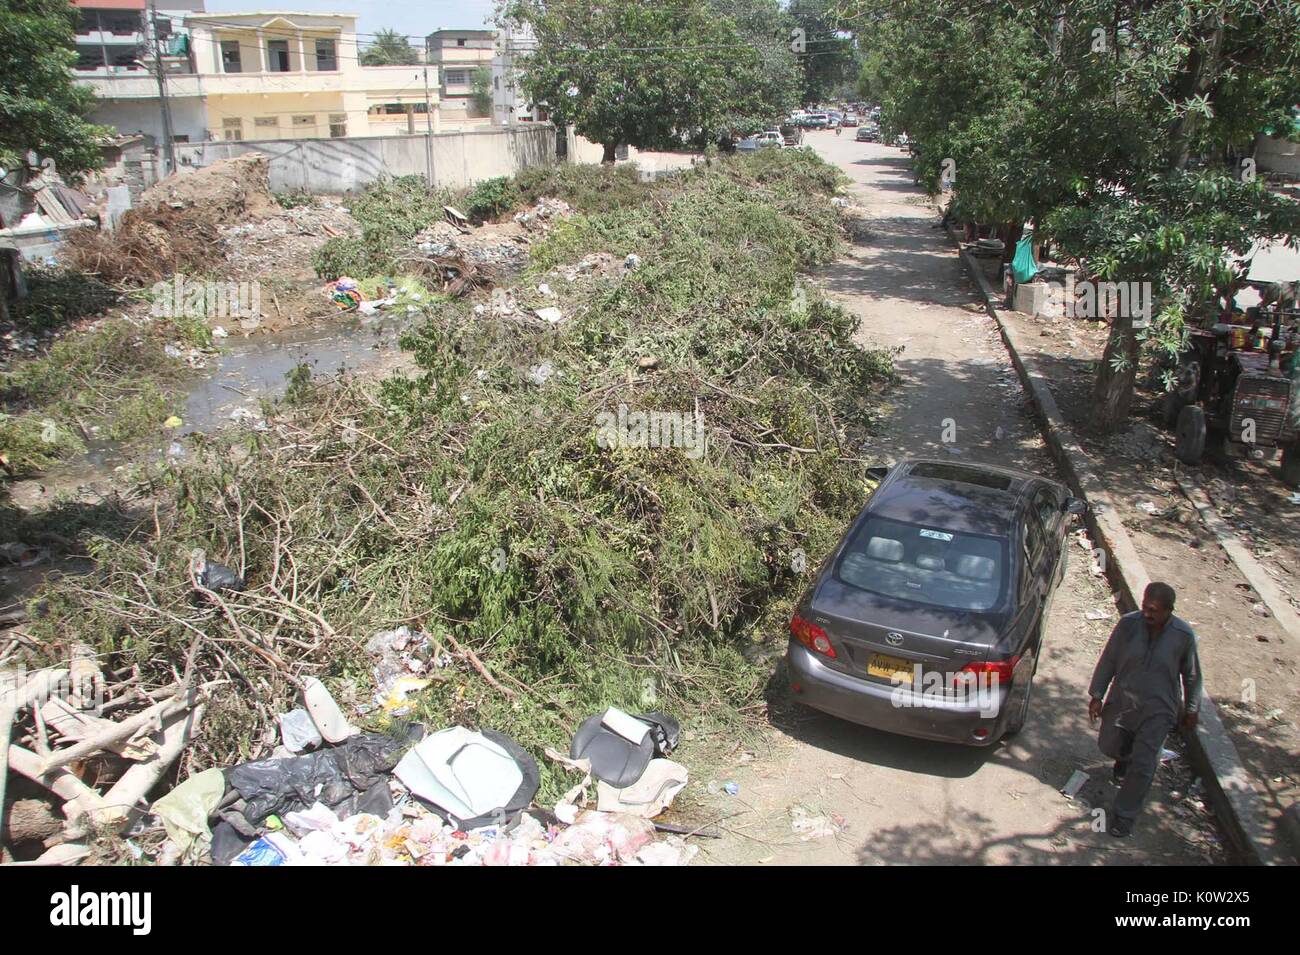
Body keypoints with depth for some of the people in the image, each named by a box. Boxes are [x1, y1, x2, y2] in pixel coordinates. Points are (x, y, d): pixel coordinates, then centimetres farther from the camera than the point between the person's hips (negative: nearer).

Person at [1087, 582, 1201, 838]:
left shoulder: (1184, 635, -17)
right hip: (1122, 700, 2)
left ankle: (1124, 816, 16)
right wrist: (1097, 695, -2)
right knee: (1108, 745, 18)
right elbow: (1108, 660, -4)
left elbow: (1191, 675, -1)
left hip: (1158, 711, -2)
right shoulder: (1128, 623, -16)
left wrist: (1191, 710, 6)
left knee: (1143, 767, -2)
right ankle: (1126, 756, 55)